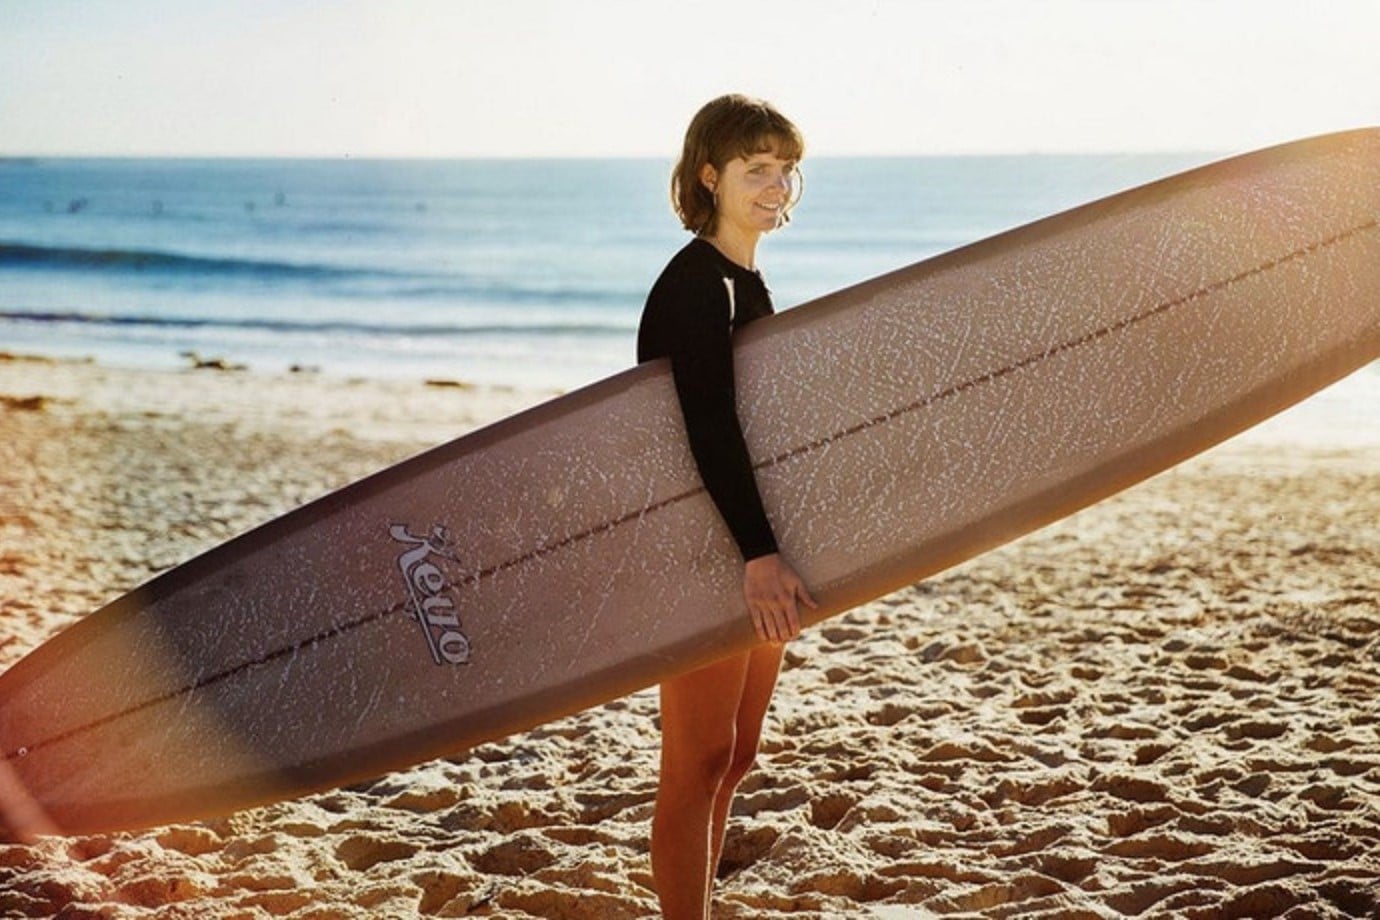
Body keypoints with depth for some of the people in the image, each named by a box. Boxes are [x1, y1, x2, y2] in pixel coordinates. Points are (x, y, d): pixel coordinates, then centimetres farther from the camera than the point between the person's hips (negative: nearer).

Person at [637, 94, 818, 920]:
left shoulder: (747, 282, 13)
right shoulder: (695, 285, -16)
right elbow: (709, 425, -27)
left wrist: (777, 551, 20)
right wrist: (759, 553, -35)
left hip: (751, 550, 9)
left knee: (735, 756, 15)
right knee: (699, 763, -3)